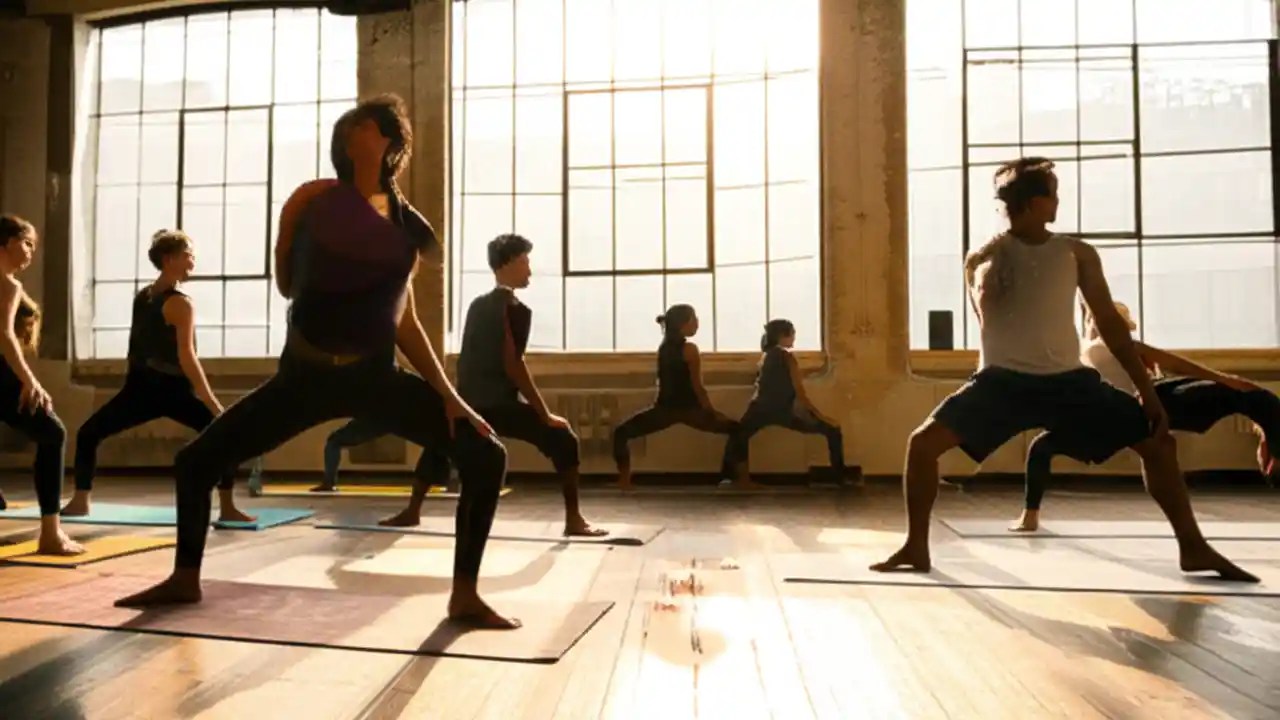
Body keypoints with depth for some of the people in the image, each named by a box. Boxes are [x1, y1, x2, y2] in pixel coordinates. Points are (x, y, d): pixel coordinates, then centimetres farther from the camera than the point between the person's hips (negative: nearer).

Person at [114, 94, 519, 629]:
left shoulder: (407, 223, 6)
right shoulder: (314, 198, 0)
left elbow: (404, 321, 6)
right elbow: (286, 285, 11)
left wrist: (448, 394, 1)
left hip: (377, 377, 1)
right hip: (305, 375, 0)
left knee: (485, 455, -14)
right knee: (195, 461, 1)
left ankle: (465, 596, 0)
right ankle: (185, 579, 29)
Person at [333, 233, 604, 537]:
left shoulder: (476, 305, 14)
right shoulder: (516, 309, -8)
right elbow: (513, 365, -15)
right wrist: (545, 414, -13)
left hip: (469, 403, 7)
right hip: (502, 405, -7)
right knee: (564, 441, -1)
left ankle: (411, 512, 34)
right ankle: (574, 520, -8)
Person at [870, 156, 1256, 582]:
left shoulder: (1077, 254, 5)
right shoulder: (985, 256, -1)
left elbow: (1109, 323, 8)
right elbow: (984, 310, -16)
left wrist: (1146, 389, 7)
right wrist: (998, 255, -15)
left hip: (1068, 379, 3)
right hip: (1004, 380, -3)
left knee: (1157, 441, -2)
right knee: (924, 442, -20)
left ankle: (1193, 548, 19)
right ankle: (916, 547, -5)